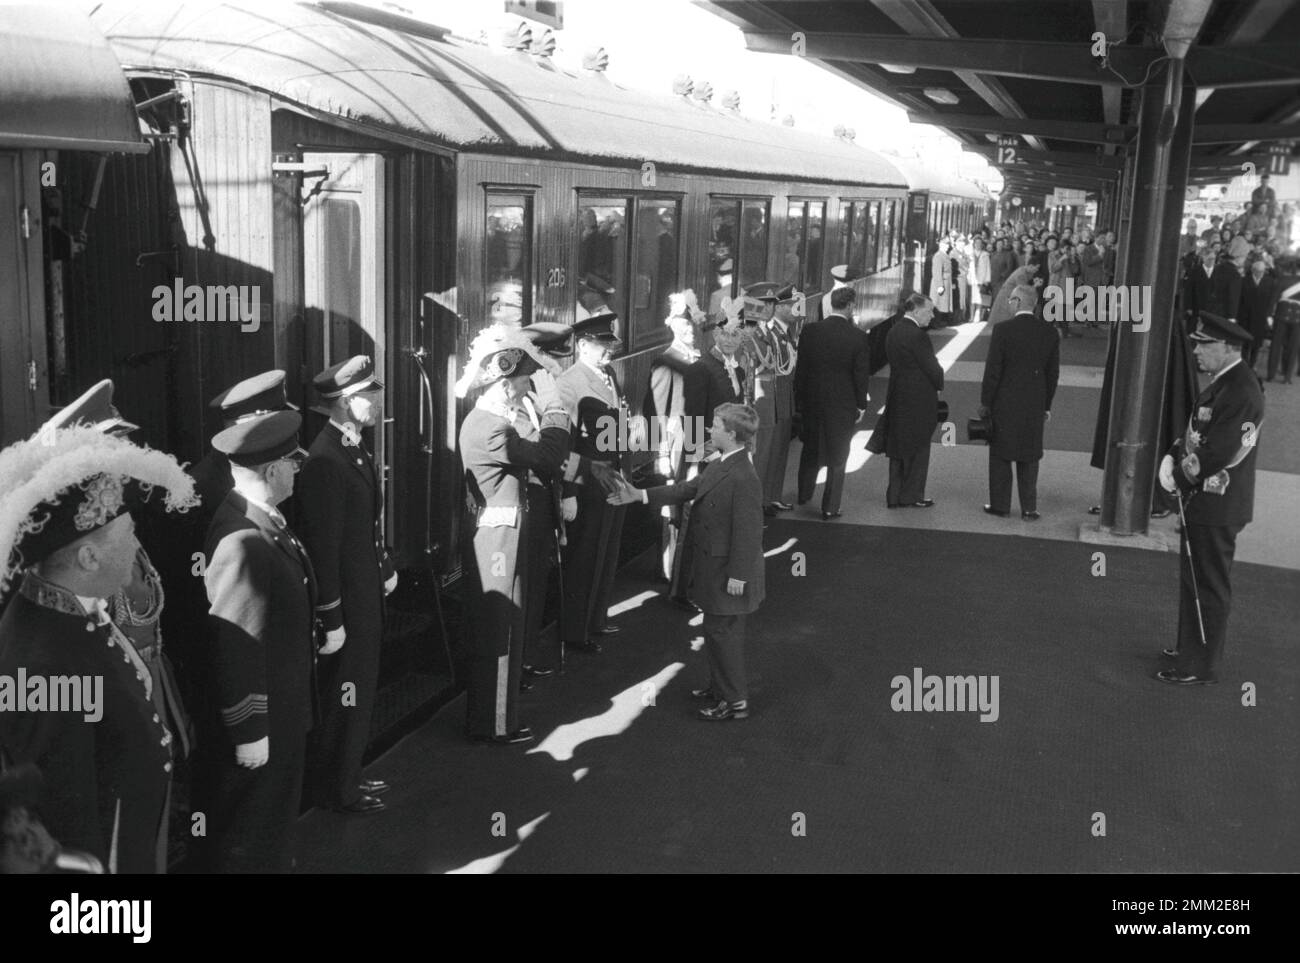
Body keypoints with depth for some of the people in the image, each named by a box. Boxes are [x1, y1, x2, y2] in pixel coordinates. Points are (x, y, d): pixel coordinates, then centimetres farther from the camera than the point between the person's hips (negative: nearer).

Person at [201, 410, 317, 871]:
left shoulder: (265, 522, 1)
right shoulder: (244, 542, -28)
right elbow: (235, 647, -26)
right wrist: (249, 733, -21)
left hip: (282, 711, 9)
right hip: (257, 724, -9)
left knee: (277, 818, 24)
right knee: (252, 838, 9)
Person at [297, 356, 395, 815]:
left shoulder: (356, 449, 6)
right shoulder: (326, 461, -24)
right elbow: (323, 548, -24)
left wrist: (385, 567, 13)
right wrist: (331, 620, -21)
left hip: (366, 595, 9)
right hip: (345, 604, -9)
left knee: (360, 692, 20)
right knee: (343, 699, 6)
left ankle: (347, 776, 35)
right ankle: (334, 790, 23)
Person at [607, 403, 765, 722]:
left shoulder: (744, 479, -26)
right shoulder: (718, 467, 5)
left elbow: (748, 532, -24)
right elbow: (685, 490, 12)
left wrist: (738, 576, -21)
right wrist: (640, 495, 8)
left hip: (727, 572, -10)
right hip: (713, 566, 10)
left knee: (722, 632, 1)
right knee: (719, 630, 21)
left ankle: (735, 701, 13)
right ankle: (720, 686, 37)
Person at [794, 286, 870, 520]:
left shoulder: (810, 332, -6)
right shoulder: (858, 336, -13)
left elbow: (800, 369, 0)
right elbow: (862, 375, -8)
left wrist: (799, 401, 10)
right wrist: (861, 404, 4)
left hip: (812, 401, 3)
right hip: (843, 404, -3)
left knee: (810, 449, 23)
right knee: (837, 455, 8)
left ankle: (804, 494, 39)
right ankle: (829, 508, 11)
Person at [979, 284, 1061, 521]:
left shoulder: (1003, 330, -14)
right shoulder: (1049, 333, -1)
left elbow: (993, 370, -12)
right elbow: (1053, 373, 4)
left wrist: (985, 403, -2)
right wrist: (1046, 405, 13)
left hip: (1004, 404, -3)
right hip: (1034, 405, 3)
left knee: (1000, 456, 9)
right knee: (1029, 458, 12)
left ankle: (1000, 505, 15)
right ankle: (1029, 508, 13)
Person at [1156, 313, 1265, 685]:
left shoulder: (1240, 391, -22)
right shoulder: (1223, 383, 10)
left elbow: (1218, 453, -25)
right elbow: (1196, 434, 16)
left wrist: (1180, 476, -13)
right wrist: (1173, 456, -1)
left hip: (1217, 507, -10)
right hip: (1205, 501, 10)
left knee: (1208, 585, 0)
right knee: (1196, 579, 21)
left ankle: (1200, 667, 10)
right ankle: (1194, 646, 36)